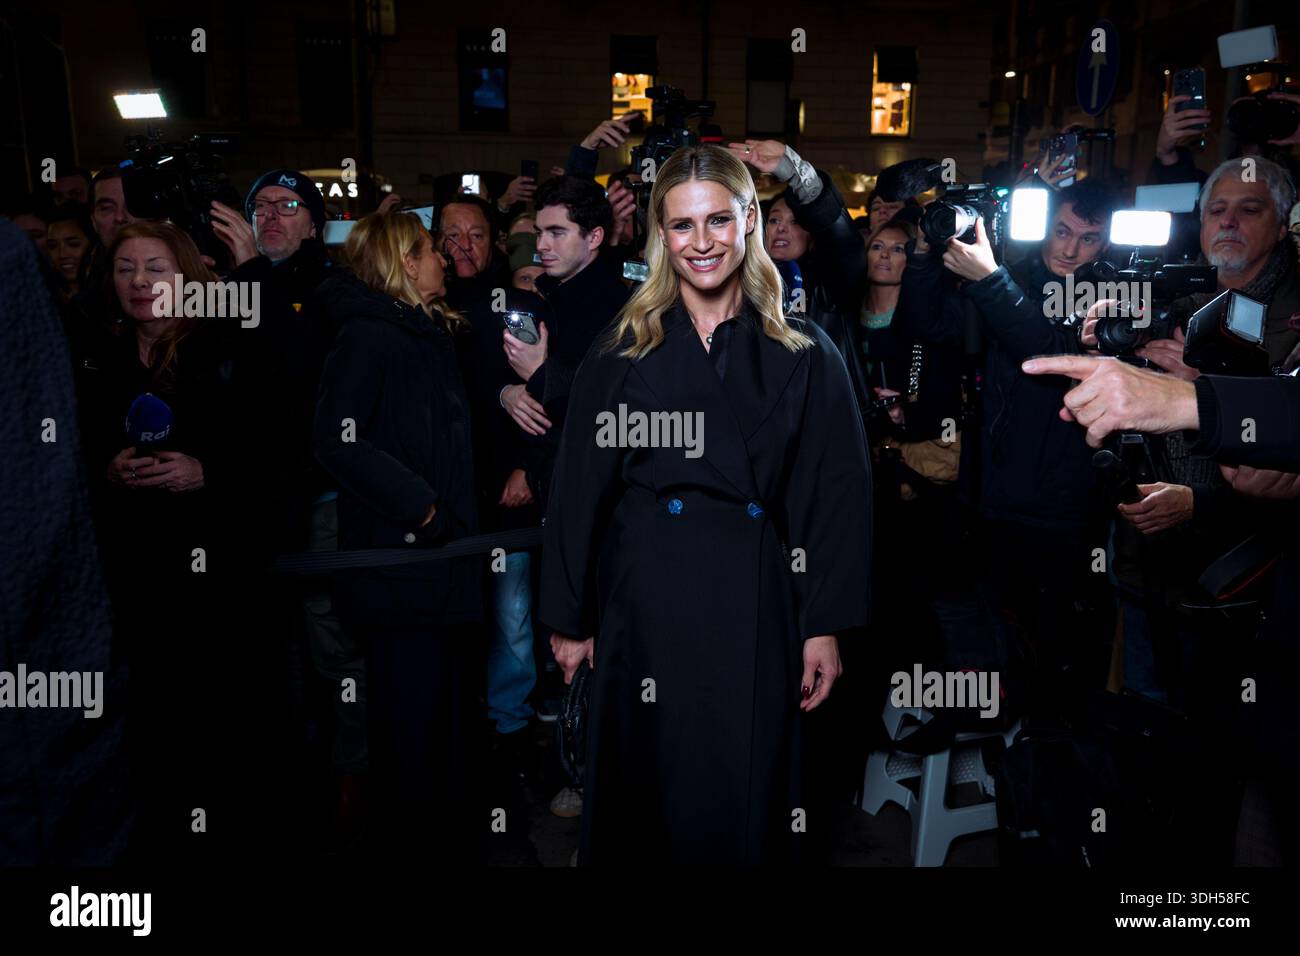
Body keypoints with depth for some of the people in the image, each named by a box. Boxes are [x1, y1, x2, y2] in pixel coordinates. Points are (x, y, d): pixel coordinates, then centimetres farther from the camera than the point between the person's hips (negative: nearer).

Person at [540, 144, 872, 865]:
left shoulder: (804, 356, 2)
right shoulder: (622, 353, 2)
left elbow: (835, 495, 1)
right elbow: (579, 492, 3)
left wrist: (825, 625, -3)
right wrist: (570, 621, 3)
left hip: (756, 606, 0)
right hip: (645, 607, 0)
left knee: (749, 805, 10)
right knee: (645, 796, 11)